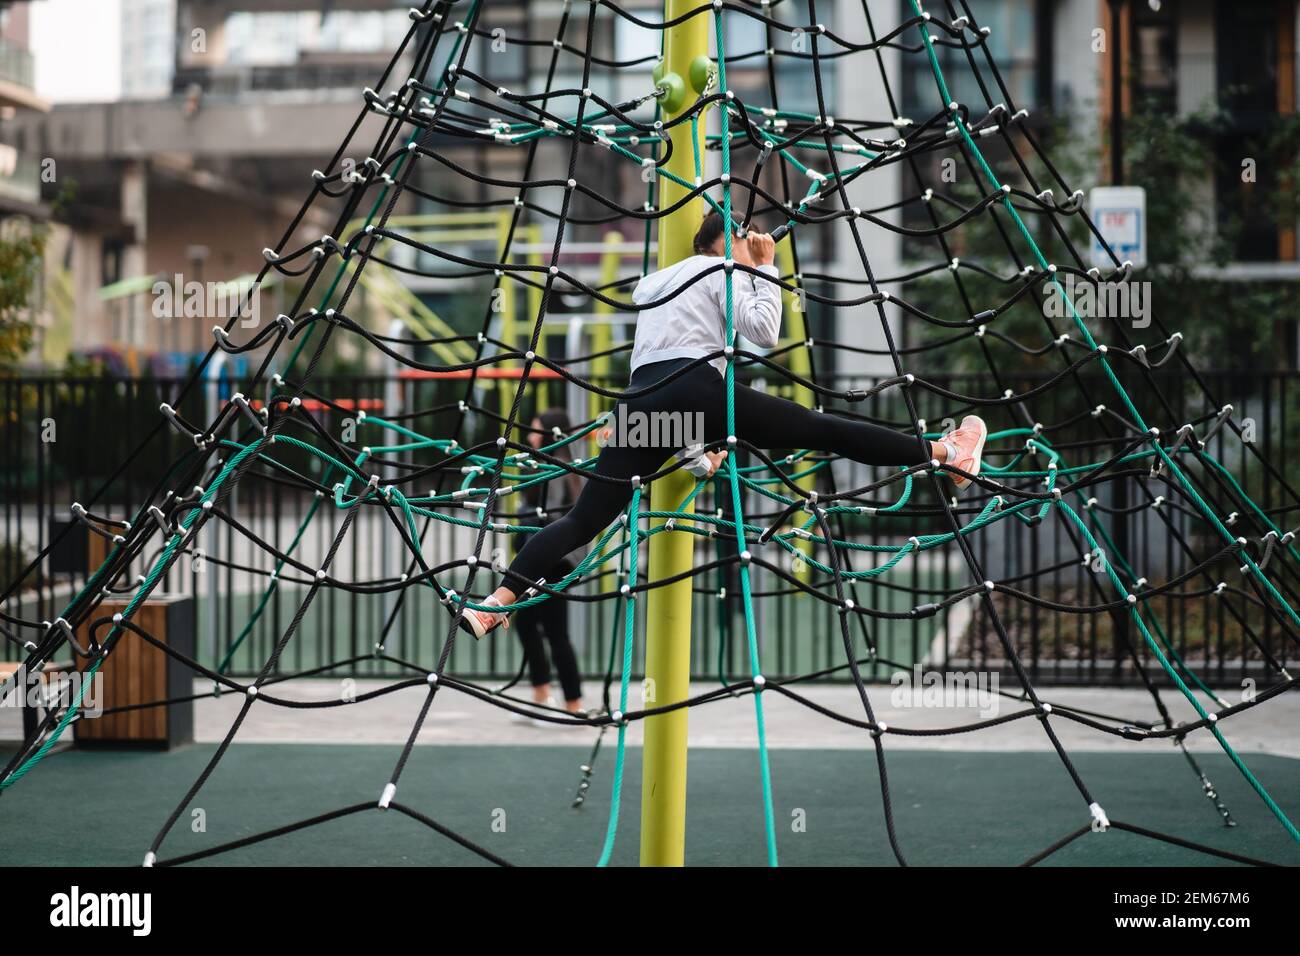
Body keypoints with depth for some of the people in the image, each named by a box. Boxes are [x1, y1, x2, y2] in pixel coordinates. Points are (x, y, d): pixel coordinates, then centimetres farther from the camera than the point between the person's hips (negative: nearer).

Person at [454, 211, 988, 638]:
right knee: (825, 431, 1)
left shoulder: (653, 283, 36)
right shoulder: (721, 271, 14)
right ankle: (946, 455, 6)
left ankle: (497, 601, -14)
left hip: (641, 404, 6)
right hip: (697, 393, -5)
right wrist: (765, 269, 9)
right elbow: (764, 332, -1)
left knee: (583, 519, 0)